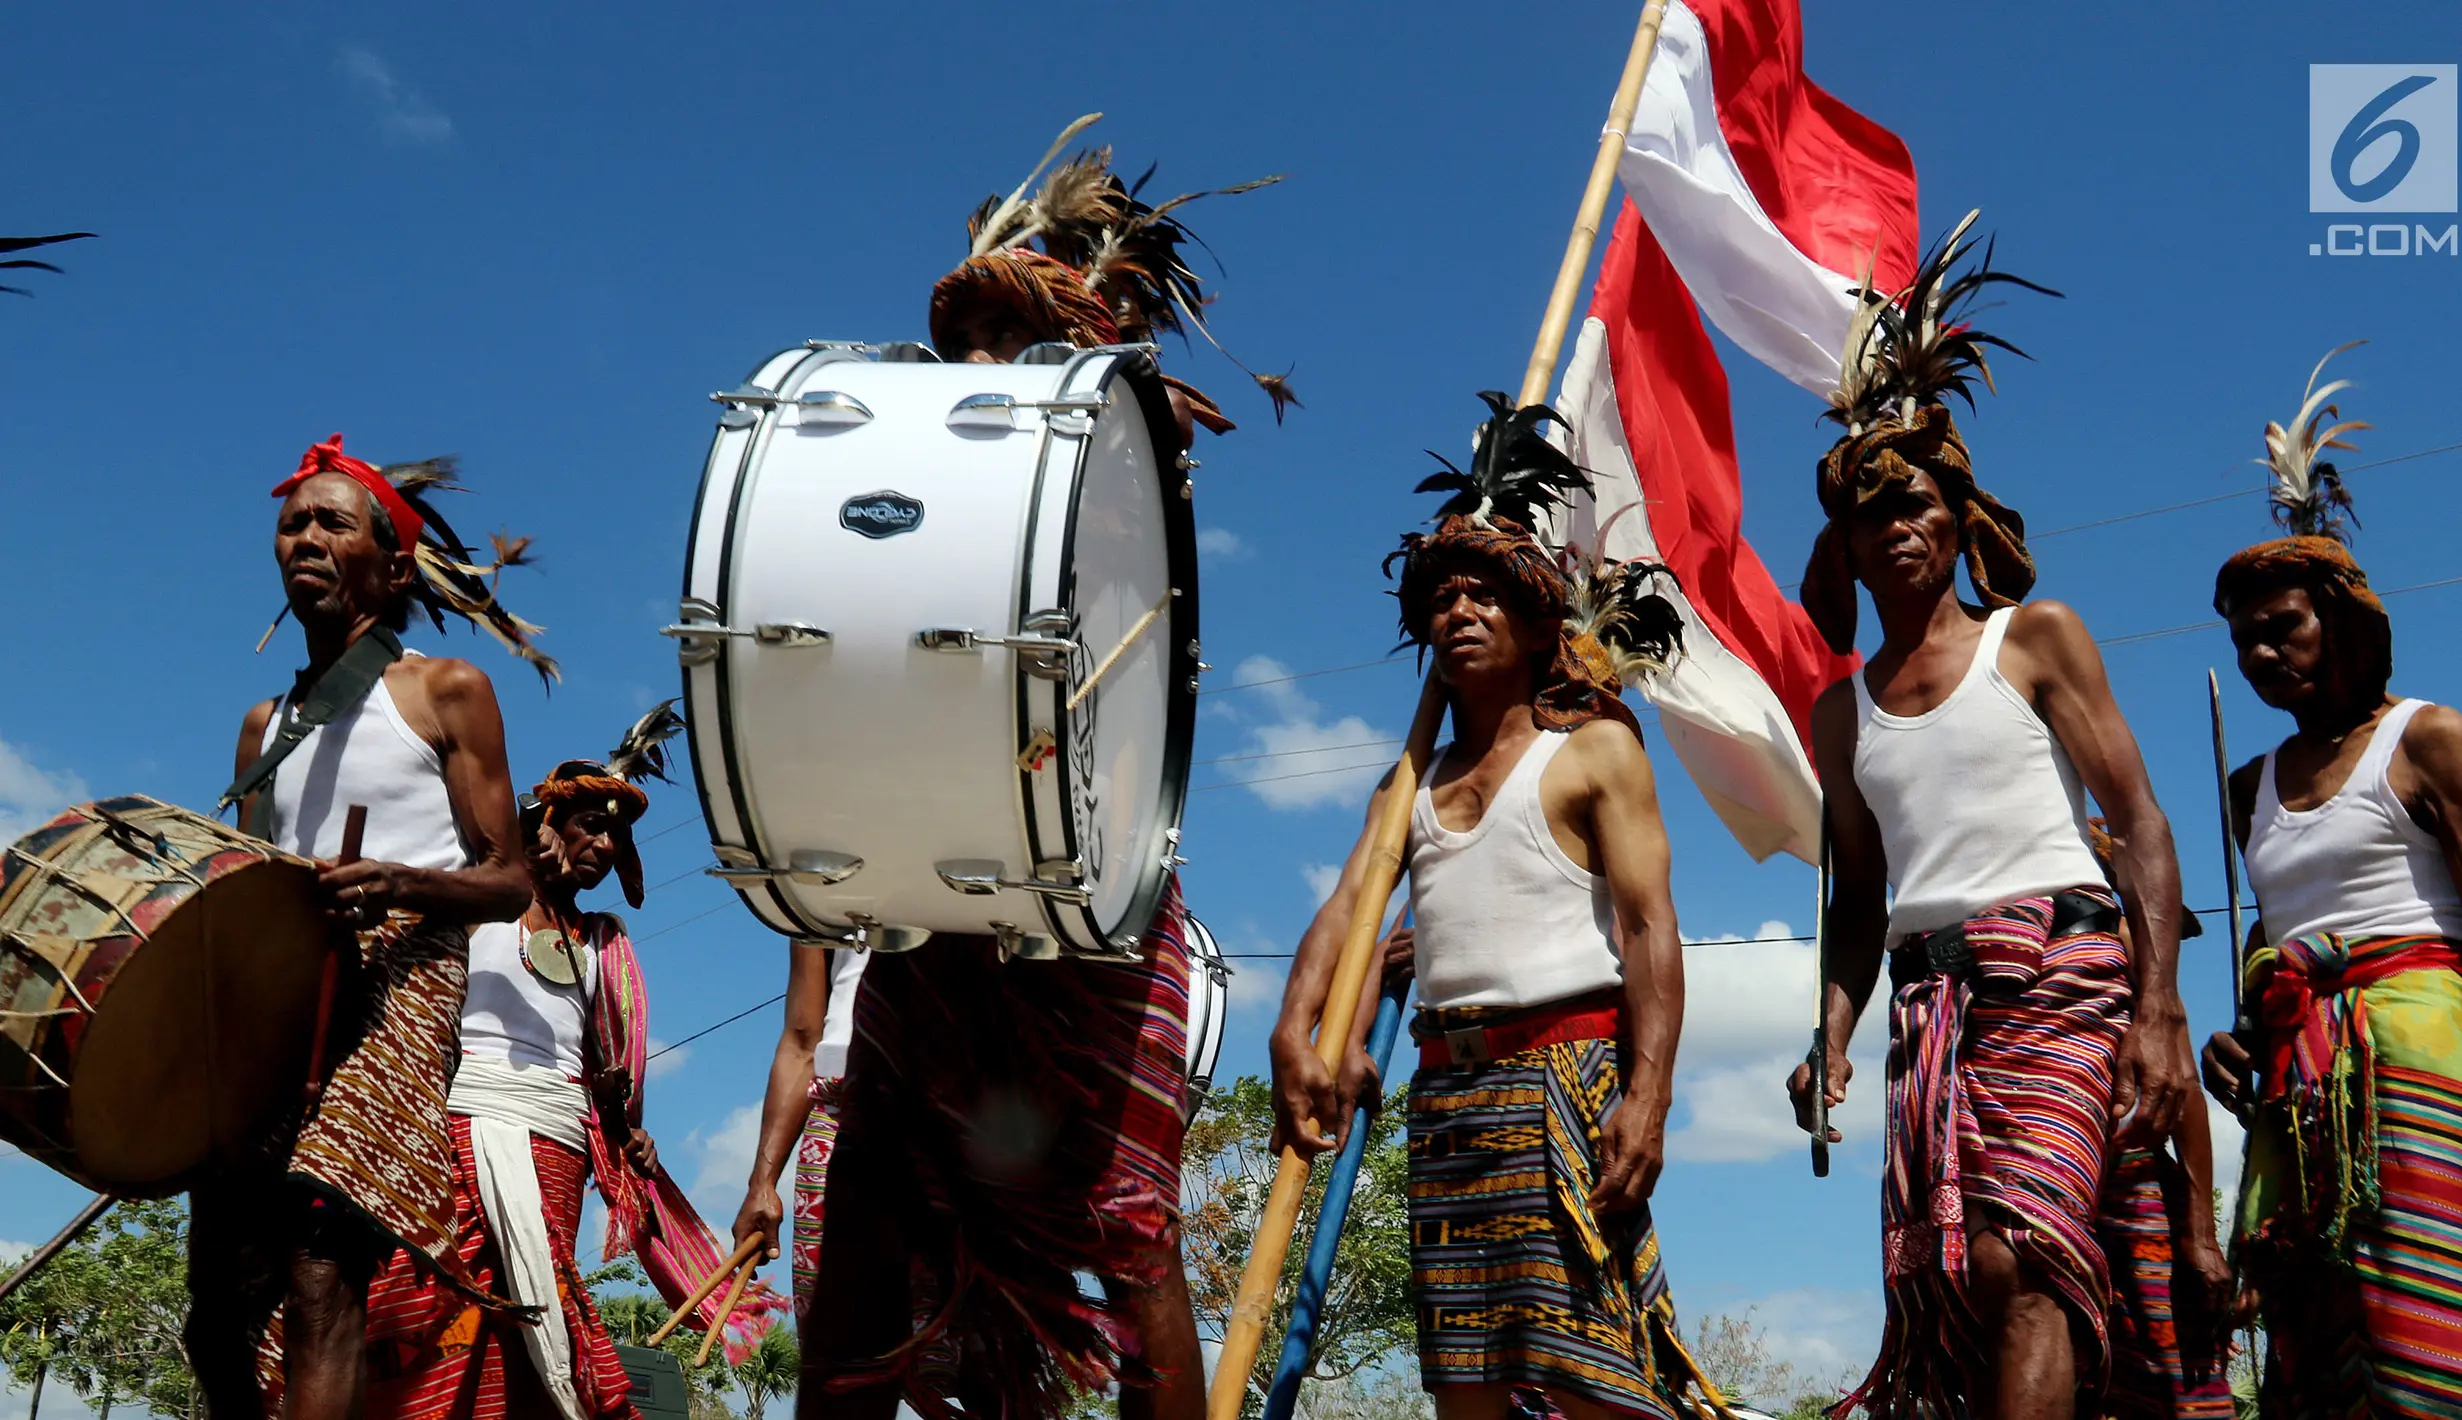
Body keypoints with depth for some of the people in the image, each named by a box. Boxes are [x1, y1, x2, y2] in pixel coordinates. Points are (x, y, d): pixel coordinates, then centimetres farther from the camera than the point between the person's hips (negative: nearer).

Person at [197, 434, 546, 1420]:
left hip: (399, 983, -6)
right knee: (219, 1301, -1)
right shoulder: (265, 726, 23)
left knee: (320, 1273, -23)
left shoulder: (447, 692, 7)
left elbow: (508, 883, 3)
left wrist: (399, 883, -17)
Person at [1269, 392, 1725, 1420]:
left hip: (1565, 1074, -6)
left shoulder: (1596, 750, 6)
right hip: (1446, 1088, 6)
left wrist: (1648, 1094, -17)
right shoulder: (1415, 781, 22)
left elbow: (1649, 927, -5)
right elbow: (1346, 905, 7)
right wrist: (1296, 1031, -12)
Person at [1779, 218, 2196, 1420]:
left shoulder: (2035, 639, 8)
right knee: (1935, 1283, -5)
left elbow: (2140, 820, 2)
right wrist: (1831, 1034, 6)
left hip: (2057, 969, -4)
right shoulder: (1840, 711, 19)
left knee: (2017, 1252, -22)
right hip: (1928, 996, 4)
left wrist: (2159, 1008, -9)